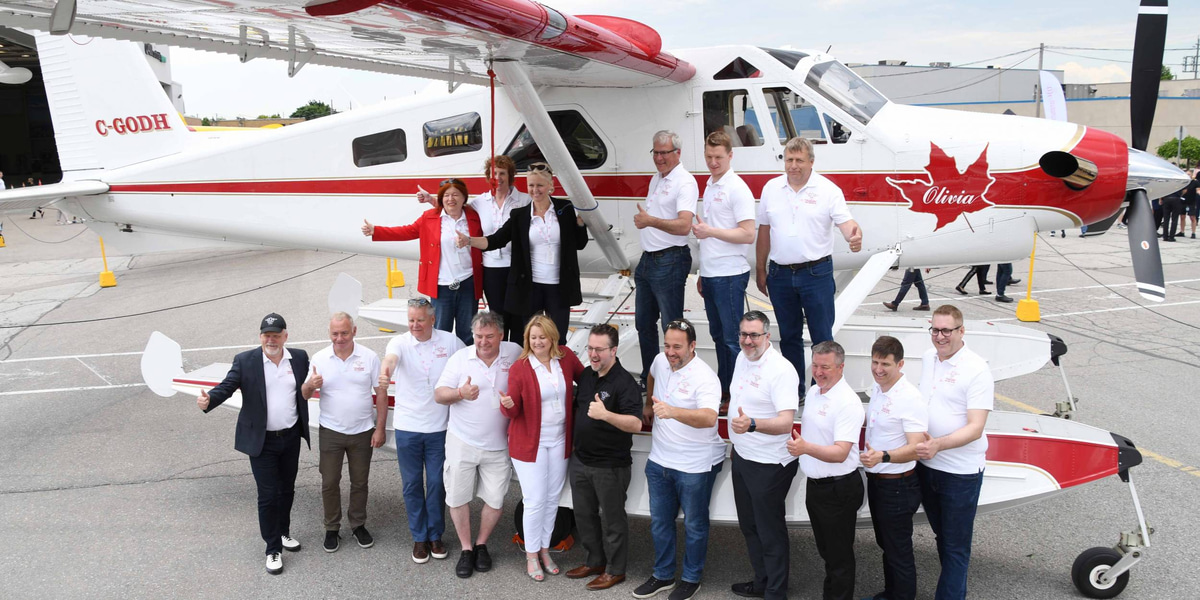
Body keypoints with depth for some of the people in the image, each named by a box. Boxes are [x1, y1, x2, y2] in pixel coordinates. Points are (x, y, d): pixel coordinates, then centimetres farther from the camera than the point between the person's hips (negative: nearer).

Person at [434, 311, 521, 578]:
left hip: (498, 444, 0)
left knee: (495, 500, 5)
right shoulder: (460, 358, -5)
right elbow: (439, 394, -5)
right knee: (458, 497, 5)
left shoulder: (514, 353, -4)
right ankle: (466, 549, 23)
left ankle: (481, 545, 28)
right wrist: (460, 393, -25)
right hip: (462, 442, 0)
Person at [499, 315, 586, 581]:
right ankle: (531, 555, 18)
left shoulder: (566, 357, -4)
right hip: (530, 443, -4)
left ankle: (544, 549, 32)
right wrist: (507, 404, -34)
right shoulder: (520, 367, -13)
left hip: (559, 441, 4)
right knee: (535, 501, -1)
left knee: (552, 499, 15)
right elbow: (513, 411, -12)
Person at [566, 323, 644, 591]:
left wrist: (606, 414, -42)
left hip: (610, 465, -7)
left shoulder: (624, 382, -19)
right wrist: (573, 444, 15)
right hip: (580, 460, 8)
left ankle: (615, 569, 23)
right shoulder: (586, 374, 5)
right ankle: (595, 561, 36)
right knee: (584, 514, 18)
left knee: (613, 519, 7)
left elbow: (636, 424, -28)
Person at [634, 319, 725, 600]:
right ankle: (663, 576, 35)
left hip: (696, 466, -7)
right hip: (659, 460, 7)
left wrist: (673, 411, -53)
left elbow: (709, 418, -40)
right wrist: (648, 405, 31)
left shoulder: (705, 378, -23)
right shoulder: (660, 361, -1)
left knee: (694, 526, 10)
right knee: (659, 522, 18)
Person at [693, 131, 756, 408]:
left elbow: (748, 234, -18)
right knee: (718, 334, 16)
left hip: (729, 276, -9)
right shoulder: (710, 186, 15)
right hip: (710, 275, 9)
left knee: (732, 338, -3)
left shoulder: (737, 189, -12)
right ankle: (723, 389, 26)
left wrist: (710, 231, -20)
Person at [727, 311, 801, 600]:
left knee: (770, 532, 4)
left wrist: (751, 424, -46)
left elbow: (786, 423, -30)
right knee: (749, 525, 21)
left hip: (769, 464, -9)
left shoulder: (781, 370, -23)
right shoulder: (743, 358, 4)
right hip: (742, 457, 9)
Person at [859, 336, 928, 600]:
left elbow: (916, 448, -30)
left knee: (898, 551, 5)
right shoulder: (877, 388, 4)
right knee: (885, 543, 24)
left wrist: (882, 456, -43)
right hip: (875, 479, 9)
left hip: (898, 485, -9)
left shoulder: (910, 398, -24)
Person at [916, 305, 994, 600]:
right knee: (942, 537, 21)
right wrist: (922, 446, 5)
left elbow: (975, 428, -21)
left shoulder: (977, 370, -17)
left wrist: (938, 444, -34)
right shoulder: (928, 357, 3)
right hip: (926, 465, 7)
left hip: (960, 472, -7)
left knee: (956, 547, 5)